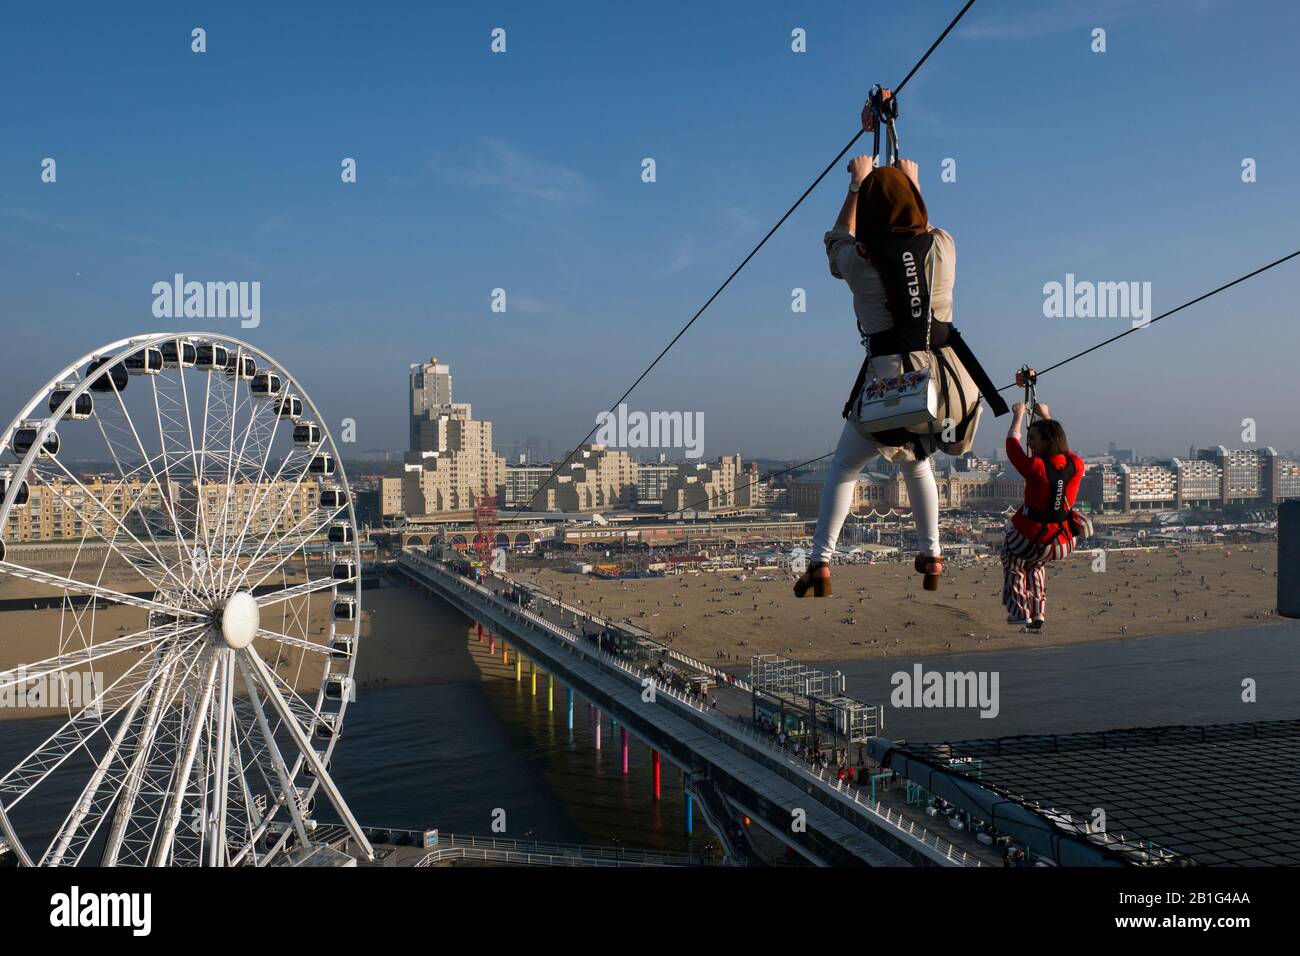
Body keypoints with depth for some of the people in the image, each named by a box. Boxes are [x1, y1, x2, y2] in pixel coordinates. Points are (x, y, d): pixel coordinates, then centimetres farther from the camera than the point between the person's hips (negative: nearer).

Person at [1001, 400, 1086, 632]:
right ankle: (1038, 614, 31)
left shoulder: (1036, 467, -18)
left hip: (1032, 540, -5)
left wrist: (1018, 415, 16)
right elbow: (1062, 446, 20)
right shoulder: (1076, 465, -3)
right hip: (1064, 543, 5)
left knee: (1013, 564, 26)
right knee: (1036, 564, 35)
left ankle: (1020, 613, 19)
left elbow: (1012, 443, 0)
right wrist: (1046, 416, 32)